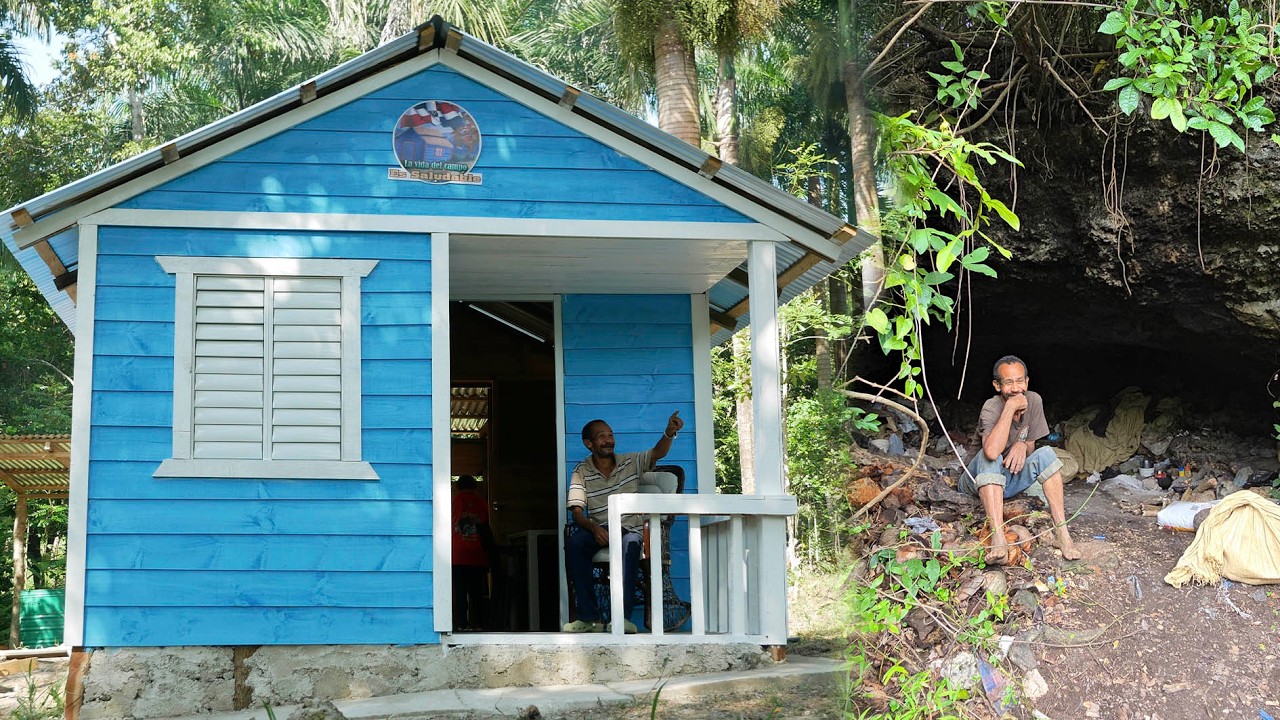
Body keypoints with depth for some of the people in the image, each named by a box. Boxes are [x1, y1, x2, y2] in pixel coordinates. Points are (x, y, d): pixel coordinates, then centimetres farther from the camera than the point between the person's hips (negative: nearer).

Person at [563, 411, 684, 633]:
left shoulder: (630, 463, 7)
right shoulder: (582, 472, 4)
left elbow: (657, 453, -8)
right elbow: (577, 512, -5)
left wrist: (669, 433, -30)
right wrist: (593, 528, -26)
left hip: (630, 529, 0)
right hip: (599, 530, 1)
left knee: (630, 543, -37)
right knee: (573, 543, -31)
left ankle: (623, 616, -42)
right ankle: (589, 618, -30)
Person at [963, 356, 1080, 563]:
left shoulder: (1034, 400, -7)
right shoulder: (991, 409, -24)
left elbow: (1030, 446, 3)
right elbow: (992, 451, -44)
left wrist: (1022, 445, -22)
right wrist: (1010, 406, -39)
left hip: (1012, 480, 5)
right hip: (981, 482, -5)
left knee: (1046, 454, -17)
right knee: (989, 457, -35)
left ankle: (1062, 532, -25)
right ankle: (998, 539, -47)